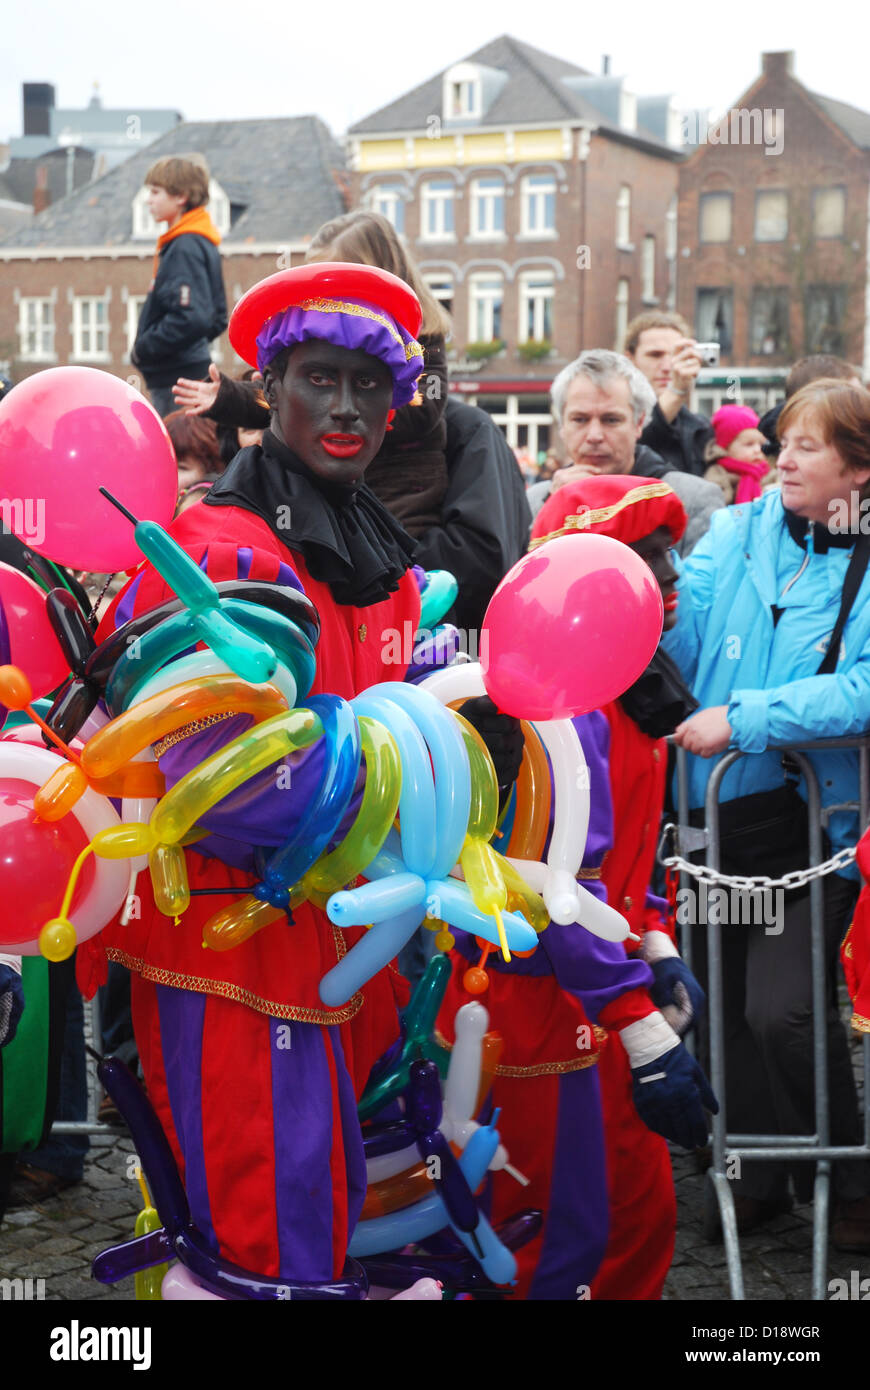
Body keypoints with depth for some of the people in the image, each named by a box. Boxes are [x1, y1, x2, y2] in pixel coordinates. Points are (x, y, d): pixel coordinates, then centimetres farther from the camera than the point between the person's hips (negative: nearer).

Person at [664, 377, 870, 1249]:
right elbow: (673, 643, -1)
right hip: (722, 810, 4)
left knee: (782, 1009, -12)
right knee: (730, 1002, 12)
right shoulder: (735, 534, 5)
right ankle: (758, 1174, 31)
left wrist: (744, 719, -22)